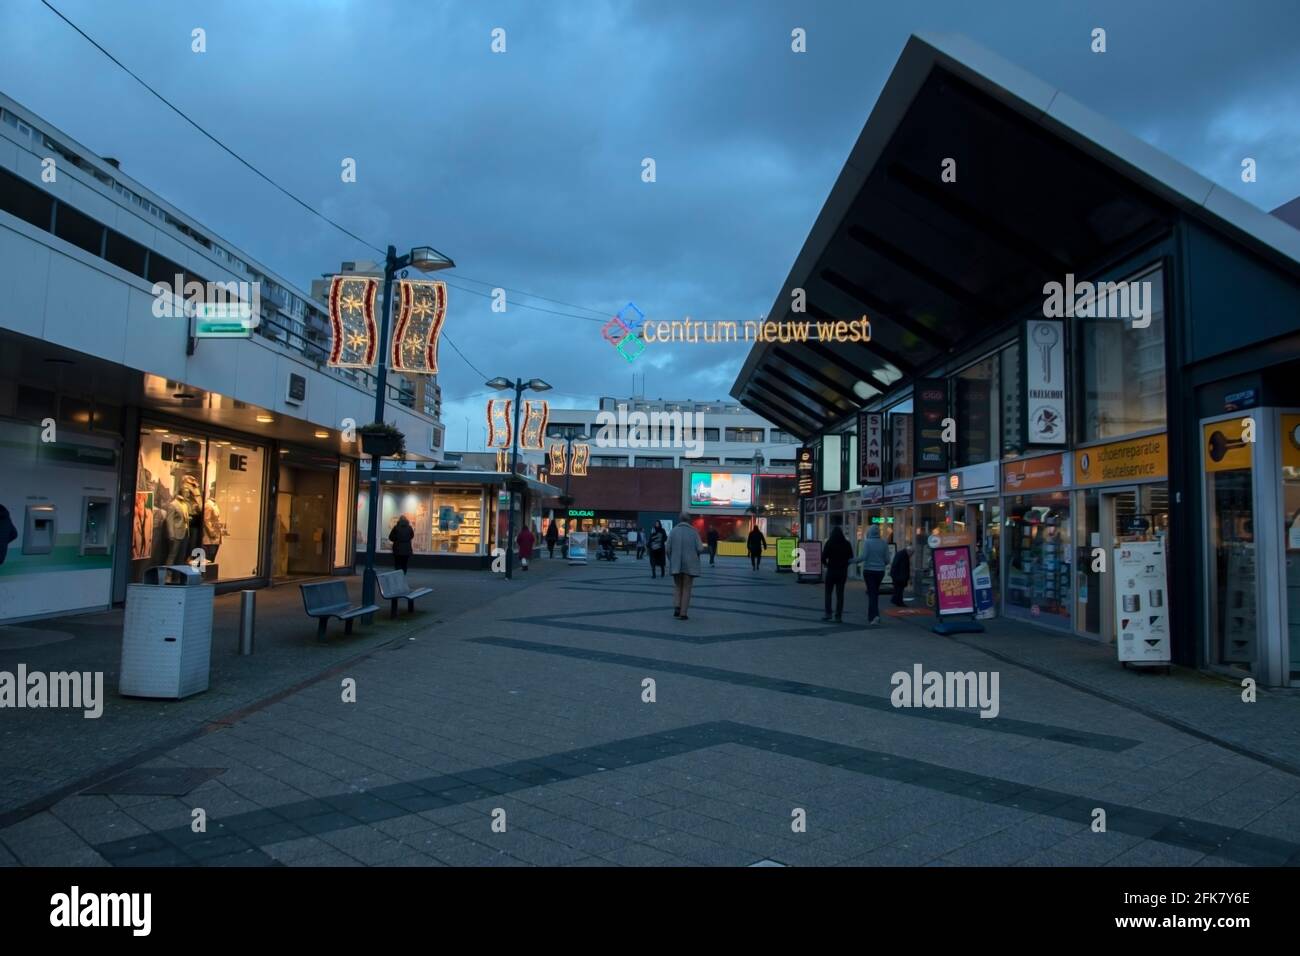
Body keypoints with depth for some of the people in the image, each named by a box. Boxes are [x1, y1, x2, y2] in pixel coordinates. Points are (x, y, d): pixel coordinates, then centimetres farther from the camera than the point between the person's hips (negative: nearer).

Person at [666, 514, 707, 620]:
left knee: (677, 587, 18)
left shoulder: (673, 531, 0)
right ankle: (683, 613, 4)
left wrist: (671, 560, 13)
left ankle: (677, 607, -1)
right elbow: (700, 548, -10)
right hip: (690, 565, -1)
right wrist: (706, 548, 13)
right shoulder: (693, 532, -4)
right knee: (686, 588, 7)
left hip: (676, 565, 1)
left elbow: (668, 548, -3)